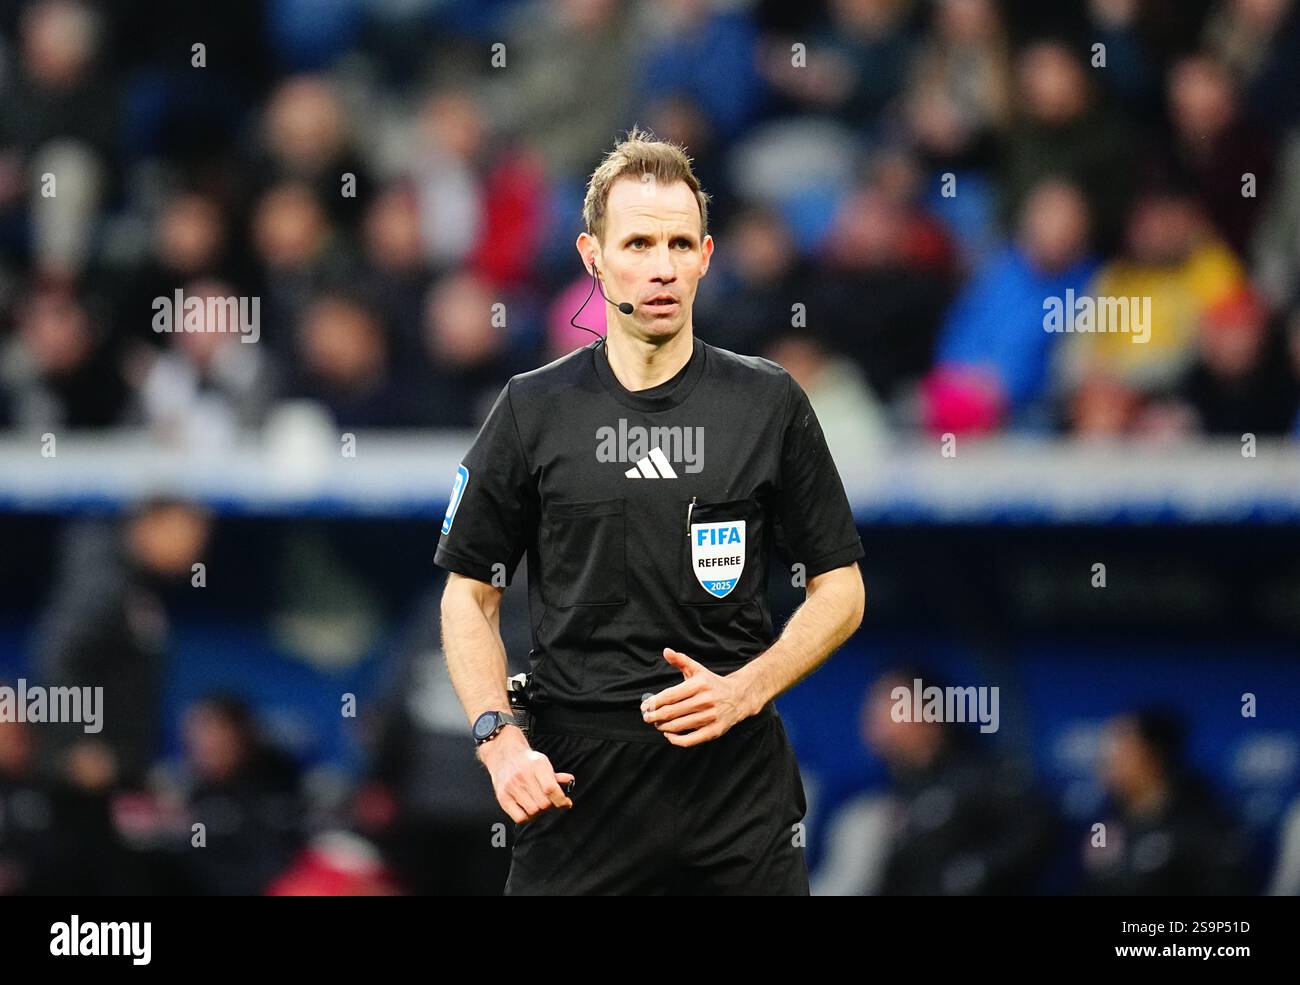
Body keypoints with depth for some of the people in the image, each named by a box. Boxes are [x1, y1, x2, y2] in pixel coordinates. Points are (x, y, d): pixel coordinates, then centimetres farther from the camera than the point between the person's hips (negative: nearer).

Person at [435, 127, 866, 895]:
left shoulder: (770, 404, 3)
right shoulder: (535, 412, 4)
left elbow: (840, 589, 6)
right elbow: (470, 594, 8)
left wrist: (745, 690, -9)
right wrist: (501, 739, -7)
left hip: (737, 778, 0)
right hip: (576, 780, 0)